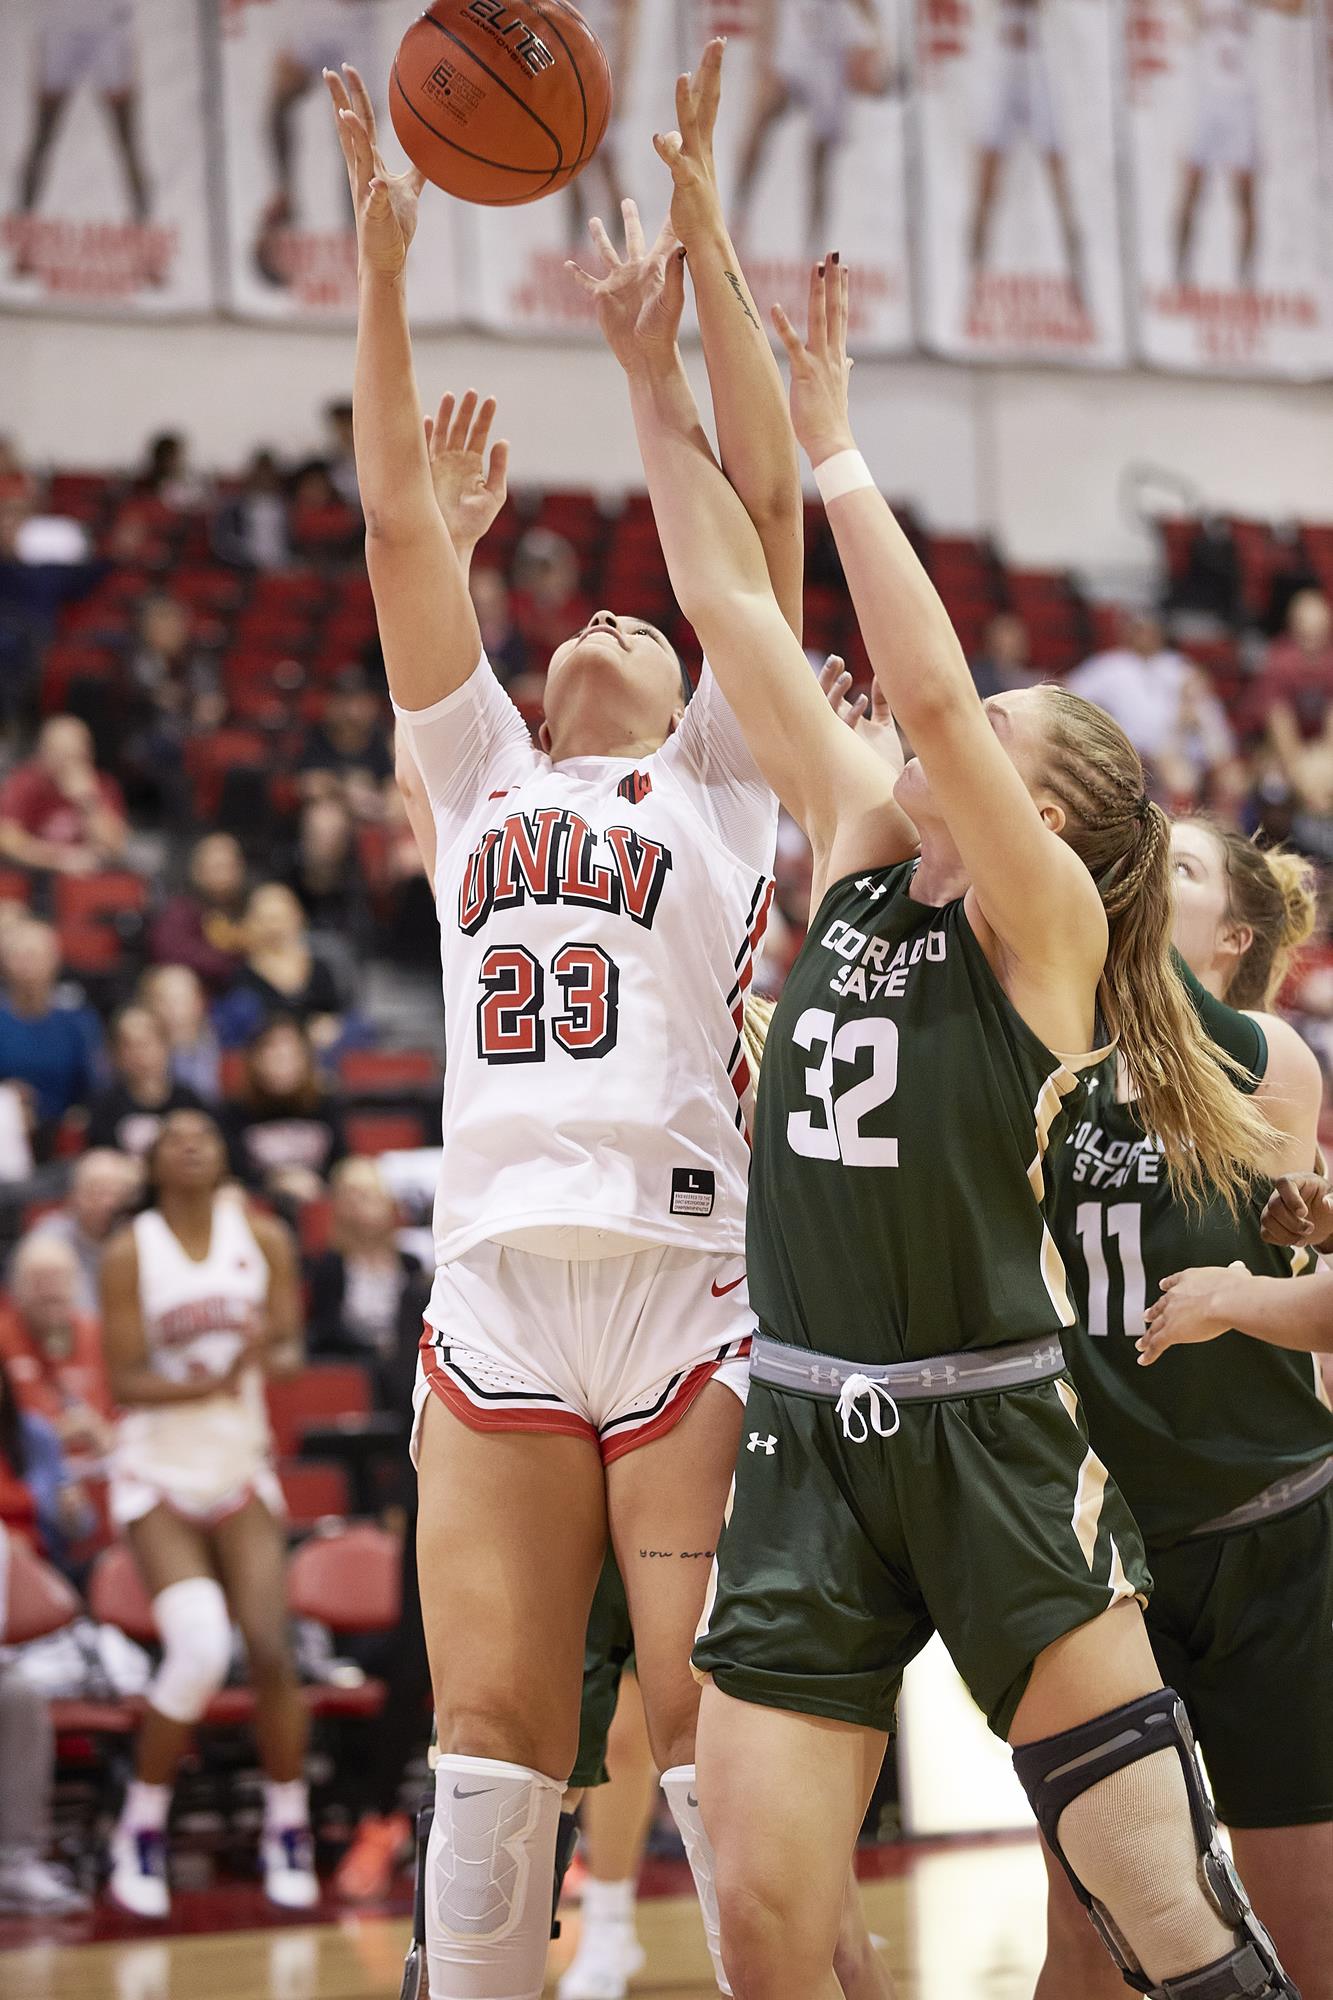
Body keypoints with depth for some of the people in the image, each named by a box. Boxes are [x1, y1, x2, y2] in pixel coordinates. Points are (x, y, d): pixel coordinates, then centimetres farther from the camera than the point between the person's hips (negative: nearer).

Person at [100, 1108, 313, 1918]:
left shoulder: (263, 1238, 1)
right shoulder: (131, 1253, -7)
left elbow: (288, 1347, 4)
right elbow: (125, 1380, -11)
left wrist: (272, 1356, -21)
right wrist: (212, 1380, -27)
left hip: (242, 1467, 3)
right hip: (160, 1471, -3)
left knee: (272, 1651, -8)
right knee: (200, 1651, -19)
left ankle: (288, 1830, 9)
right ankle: (140, 1834, -2)